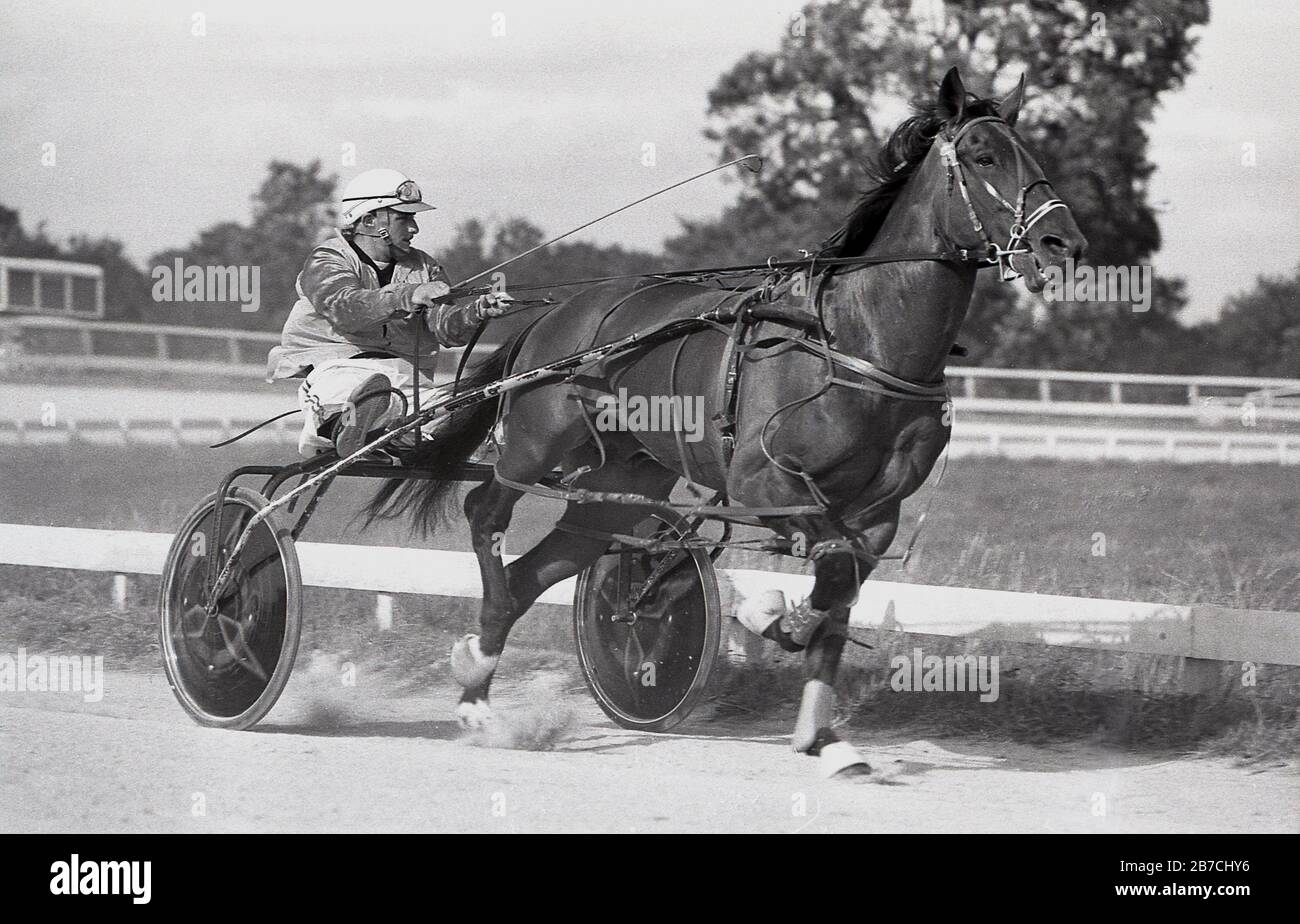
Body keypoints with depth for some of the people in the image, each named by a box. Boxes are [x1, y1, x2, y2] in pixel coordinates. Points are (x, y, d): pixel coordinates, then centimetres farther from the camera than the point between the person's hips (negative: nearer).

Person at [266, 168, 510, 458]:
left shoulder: (423, 268, 18)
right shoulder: (326, 261, 1)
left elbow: (447, 327, 4)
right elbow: (346, 308, -21)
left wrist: (478, 312, -19)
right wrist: (409, 296, -36)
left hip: (405, 375, 6)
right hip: (335, 366, -6)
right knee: (369, 387, -42)